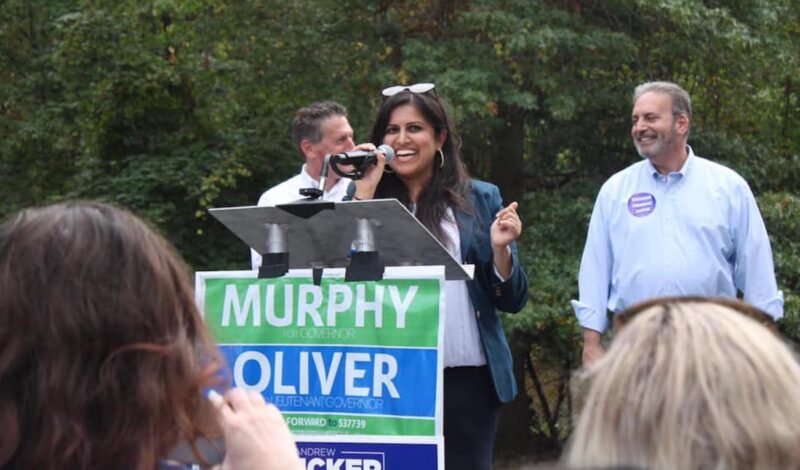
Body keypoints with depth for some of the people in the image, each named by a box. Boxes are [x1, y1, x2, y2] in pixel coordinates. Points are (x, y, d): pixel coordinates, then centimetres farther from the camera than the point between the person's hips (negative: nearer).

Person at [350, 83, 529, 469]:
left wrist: (500, 249, -11)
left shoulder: (480, 199, 8)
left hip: (467, 377, 0)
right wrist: (365, 189, -6)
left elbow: (511, 301, 8)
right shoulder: (367, 197, 8)